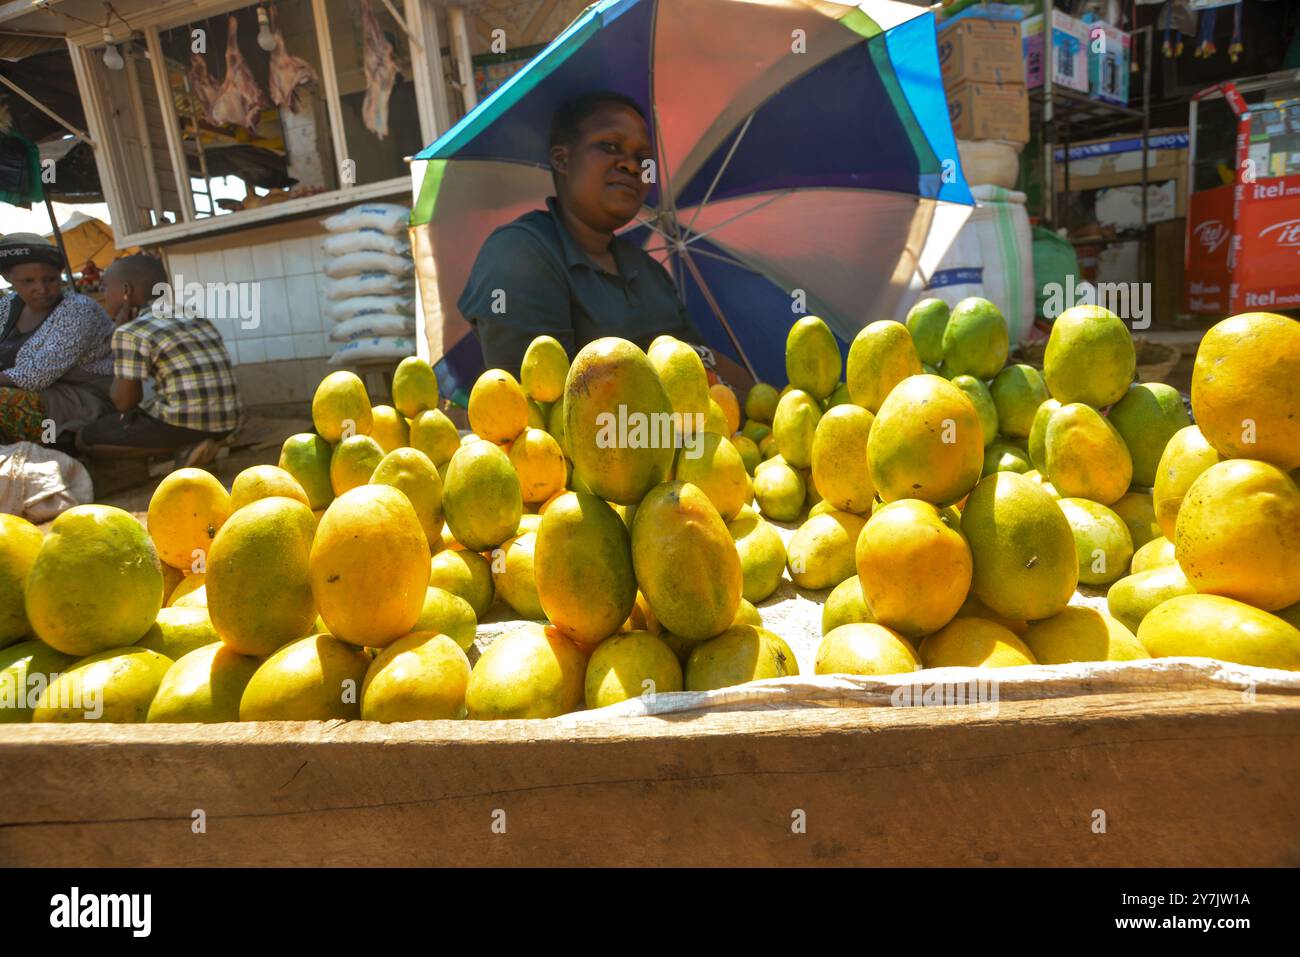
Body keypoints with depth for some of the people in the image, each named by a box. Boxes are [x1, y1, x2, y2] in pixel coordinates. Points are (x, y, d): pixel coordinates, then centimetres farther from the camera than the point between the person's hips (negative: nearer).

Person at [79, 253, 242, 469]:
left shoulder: (131, 332, -9)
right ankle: (189, 444, 7)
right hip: (226, 421, 8)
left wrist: (120, 332, 3)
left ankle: (183, 446, -3)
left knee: (85, 439, 14)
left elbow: (125, 402, -2)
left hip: (182, 422, -8)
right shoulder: (196, 318, 13)